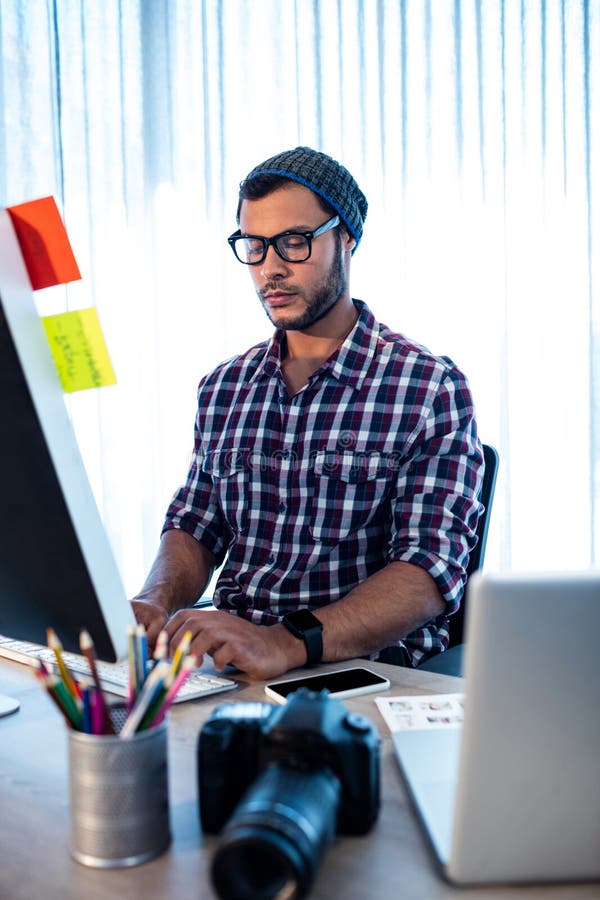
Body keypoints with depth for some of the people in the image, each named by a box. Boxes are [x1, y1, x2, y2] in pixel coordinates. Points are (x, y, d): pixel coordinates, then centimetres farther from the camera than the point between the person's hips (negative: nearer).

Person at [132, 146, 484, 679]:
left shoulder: (430, 389, -7)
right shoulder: (223, 388, 11)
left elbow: (431, 572, -16)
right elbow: (194, 528, 14)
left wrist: (288, 643, -31)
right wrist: (155, 602, -10)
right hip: (226, 663, 6)